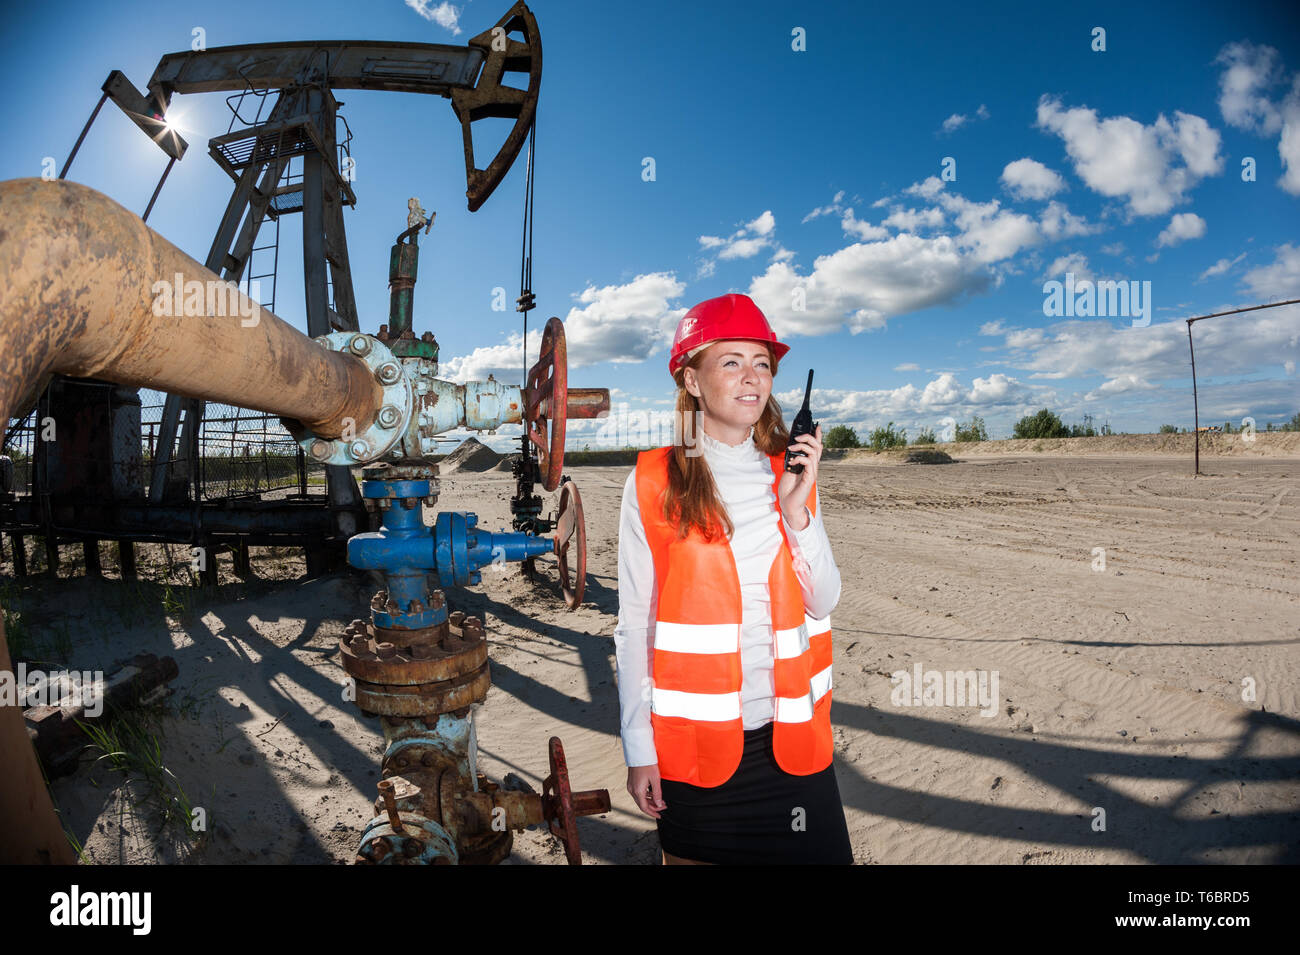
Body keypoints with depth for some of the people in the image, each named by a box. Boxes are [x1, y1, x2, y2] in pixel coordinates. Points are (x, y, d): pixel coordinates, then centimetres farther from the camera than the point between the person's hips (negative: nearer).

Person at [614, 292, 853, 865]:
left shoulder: (791, 476, 4)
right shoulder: (653, 483, -6)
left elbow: (823, 604, 1)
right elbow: (634, 625, -4)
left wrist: (797, 510, -12)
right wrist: (639, 751, -4)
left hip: (790, 735, 3)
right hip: (693, 739, -2)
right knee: (692, 855, 12)